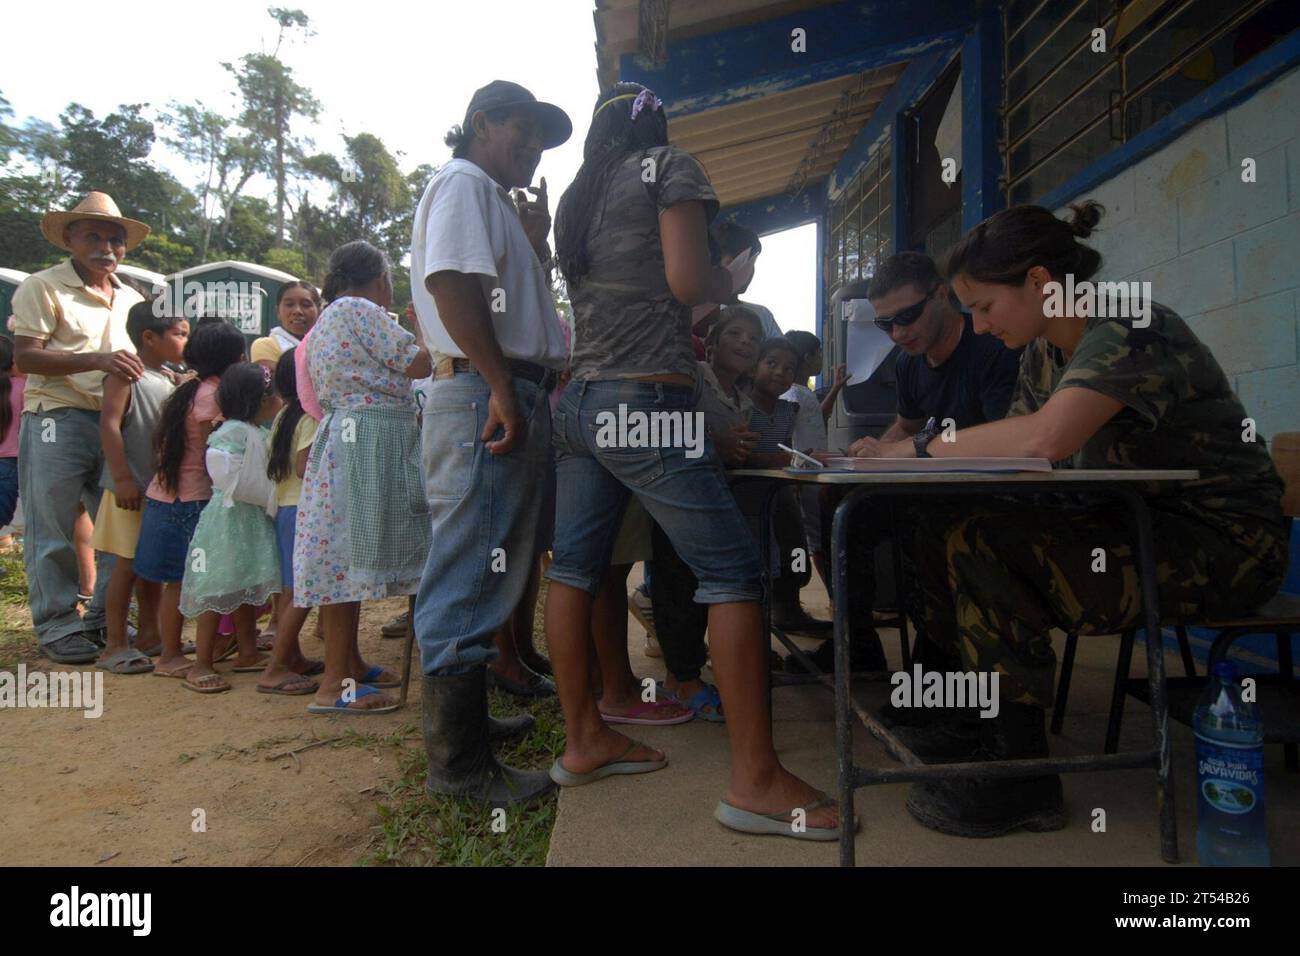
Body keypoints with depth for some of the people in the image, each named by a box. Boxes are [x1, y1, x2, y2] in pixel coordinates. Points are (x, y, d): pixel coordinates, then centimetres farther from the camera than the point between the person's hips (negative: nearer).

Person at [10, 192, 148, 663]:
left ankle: (104, 619, 22)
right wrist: (98, 360, -26)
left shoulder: (131, 299, 17)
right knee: (53, 533, 1)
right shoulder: (42, 287, -3)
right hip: (57, 422, -6)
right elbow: (25, 357, -13)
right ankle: (58, 626, 13)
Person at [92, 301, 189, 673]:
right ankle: (115, 645, 7)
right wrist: (122, 478, -22)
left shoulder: (172, 380, 12)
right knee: (129, 562, -3)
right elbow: (109, 425, -18)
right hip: (133, 488, -7)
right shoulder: (126, 376, -11)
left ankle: (149, 634, 25)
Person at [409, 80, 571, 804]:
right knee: (473, 574, -8)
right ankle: (460, 762, 0)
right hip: (486, 397, -11)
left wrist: (537, 241, 19)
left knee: (492, 572, 16)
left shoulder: (496, 200, 29)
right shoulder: (464, 183, -1)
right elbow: (451, 282, -18)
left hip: (512, 399, 11)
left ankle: (466, 713, 30)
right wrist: (500, 385, -24)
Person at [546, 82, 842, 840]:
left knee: (575, 570, 7)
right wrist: (735, 284, 9)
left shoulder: (577, 199, 22)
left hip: (580, 401, 9)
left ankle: (584, 741, 17)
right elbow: (688, 281, -11)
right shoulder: (669, 167, 3)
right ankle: (756, 779, -7)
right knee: (733, 571, -8)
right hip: (646, 400, -8)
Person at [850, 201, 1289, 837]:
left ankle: (1020, 773, -13)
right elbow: (1010, 450, 4)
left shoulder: (1130, 331, -19)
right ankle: (971, 730, 8)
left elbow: (1043, 439, -36)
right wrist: (906, 456, -12)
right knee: (939, 525, -4)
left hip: (1224, 545, -9)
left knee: (979, 542, -27)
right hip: (1138, 529, 9)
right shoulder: (1045, 354, 9)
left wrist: (922, 448, -24)